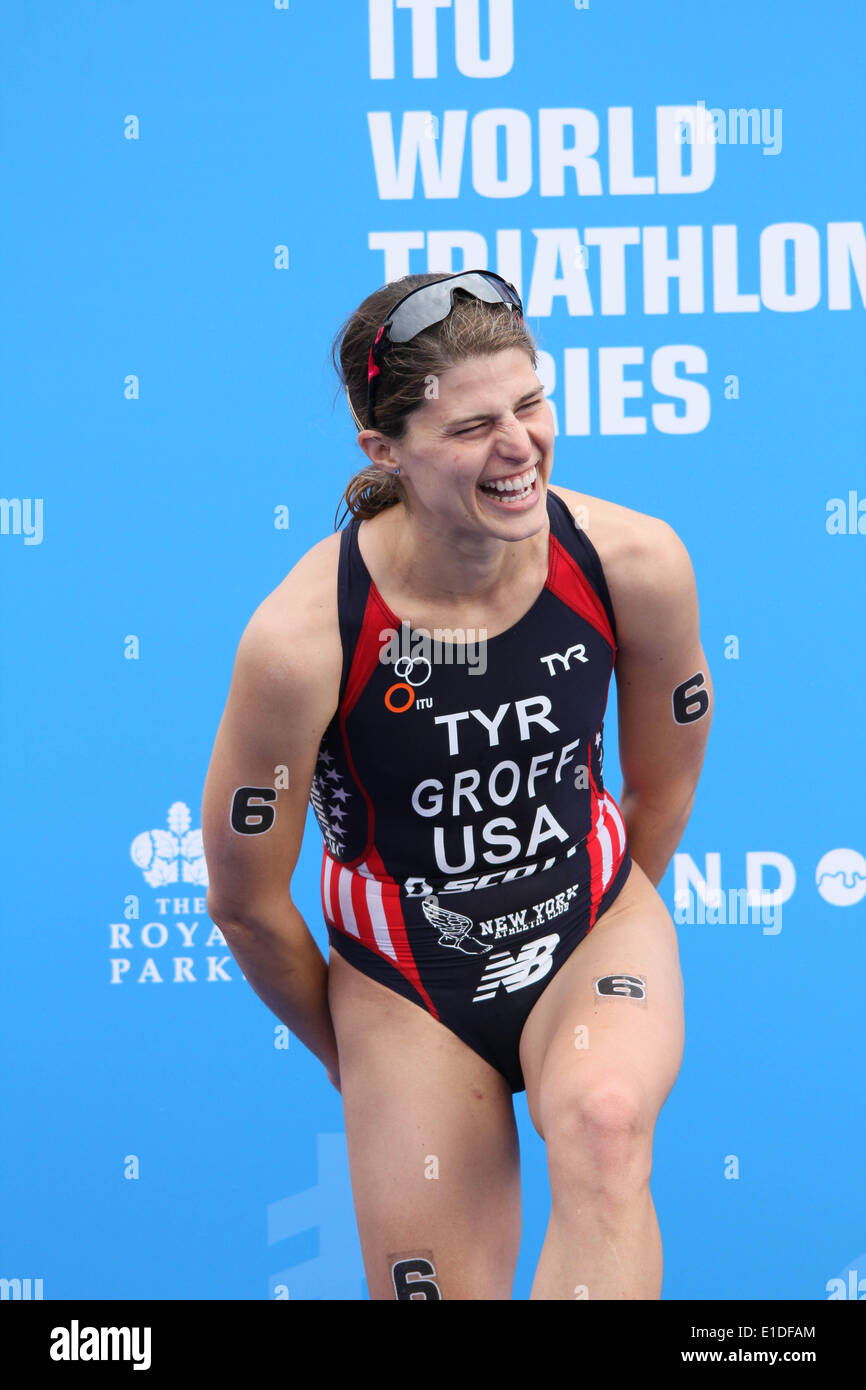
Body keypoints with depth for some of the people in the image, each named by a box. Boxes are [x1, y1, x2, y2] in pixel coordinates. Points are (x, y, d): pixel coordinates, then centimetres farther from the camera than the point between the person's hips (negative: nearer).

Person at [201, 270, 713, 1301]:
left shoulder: (635, 563, -17)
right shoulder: (300, 638, -25)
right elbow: (244, 904, -9)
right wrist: (344, 1051, 5)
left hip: (596, 921, 1)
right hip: (406, 985, -1)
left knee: (604, 1124, -31)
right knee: (436, 1283, 2)